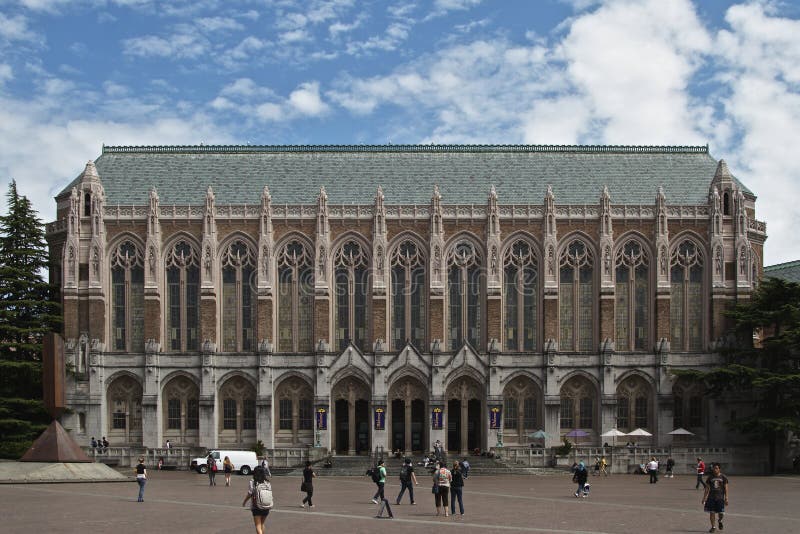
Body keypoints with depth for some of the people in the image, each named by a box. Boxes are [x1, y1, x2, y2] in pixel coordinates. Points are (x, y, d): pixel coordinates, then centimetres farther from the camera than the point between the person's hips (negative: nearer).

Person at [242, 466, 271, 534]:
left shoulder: (252, 483, -11)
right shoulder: (267, 483, -1)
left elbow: (249, 495, -8)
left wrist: (244, 502, 10)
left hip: (256, 507, -4)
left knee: (258, 526, -1)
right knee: (262, 524, 22)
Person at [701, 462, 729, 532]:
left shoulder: (723, 477, -1)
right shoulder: (710, 477, 3)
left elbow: (725, 489, 1)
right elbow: (707, 488, 7)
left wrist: (726, 498, -4)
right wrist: (704, 498, 5)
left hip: (720, 497, -1)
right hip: (711, 497, 1)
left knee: (720, 513, 2)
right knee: (711, 512, -2)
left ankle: (720, 521, 35)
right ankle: (713, 526, 12)